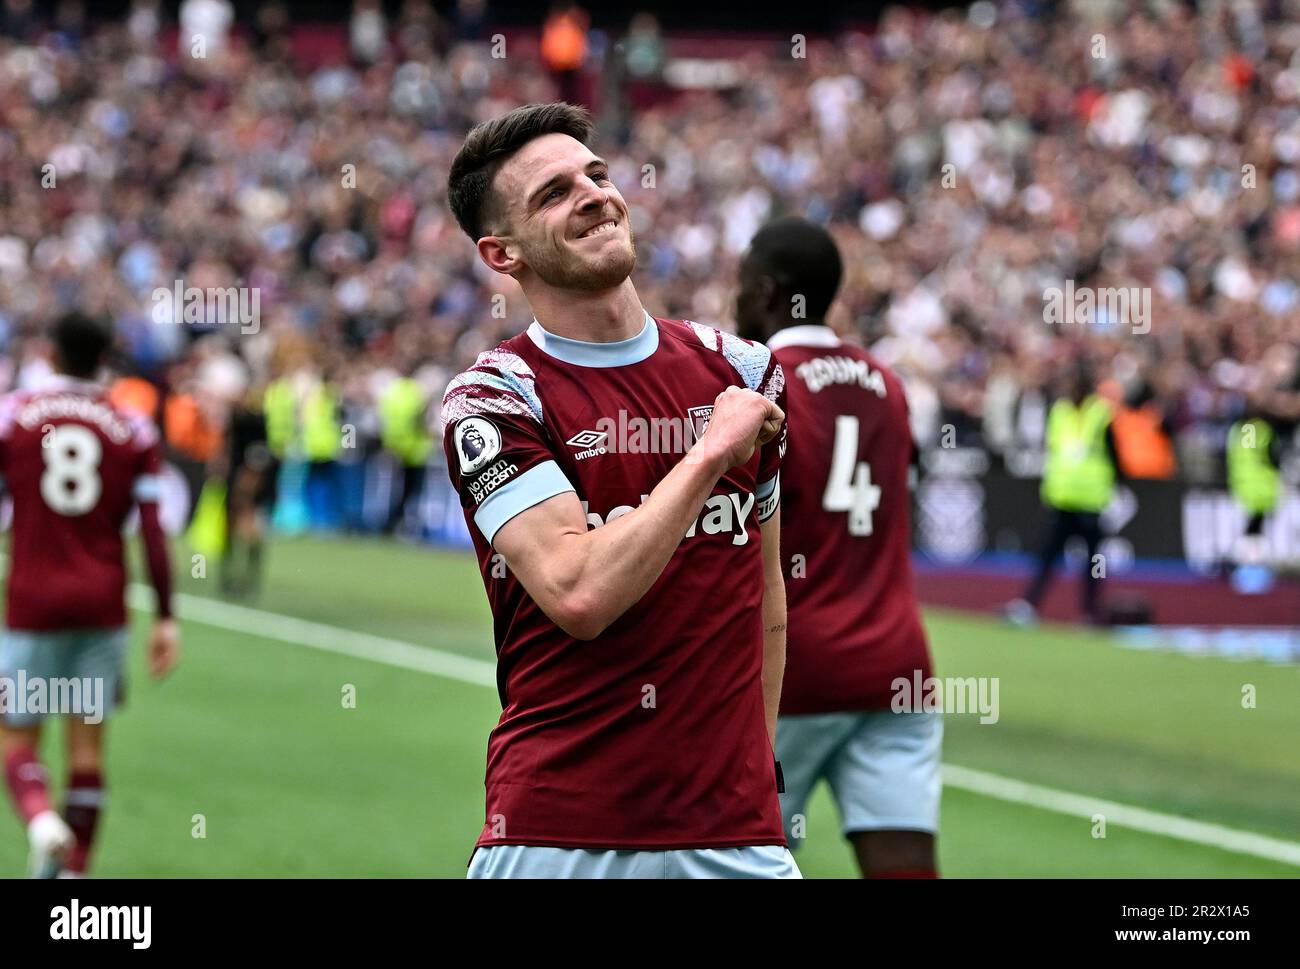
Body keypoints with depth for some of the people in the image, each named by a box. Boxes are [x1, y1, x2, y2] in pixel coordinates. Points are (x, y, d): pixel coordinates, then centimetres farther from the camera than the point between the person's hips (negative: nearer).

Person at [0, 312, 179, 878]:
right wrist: (166, 617, 1)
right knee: (88, 740, 9)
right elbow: (153, 531, -2)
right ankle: (76, 871, 8)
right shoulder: (133, 431, 2)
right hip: (104, 603, 2)